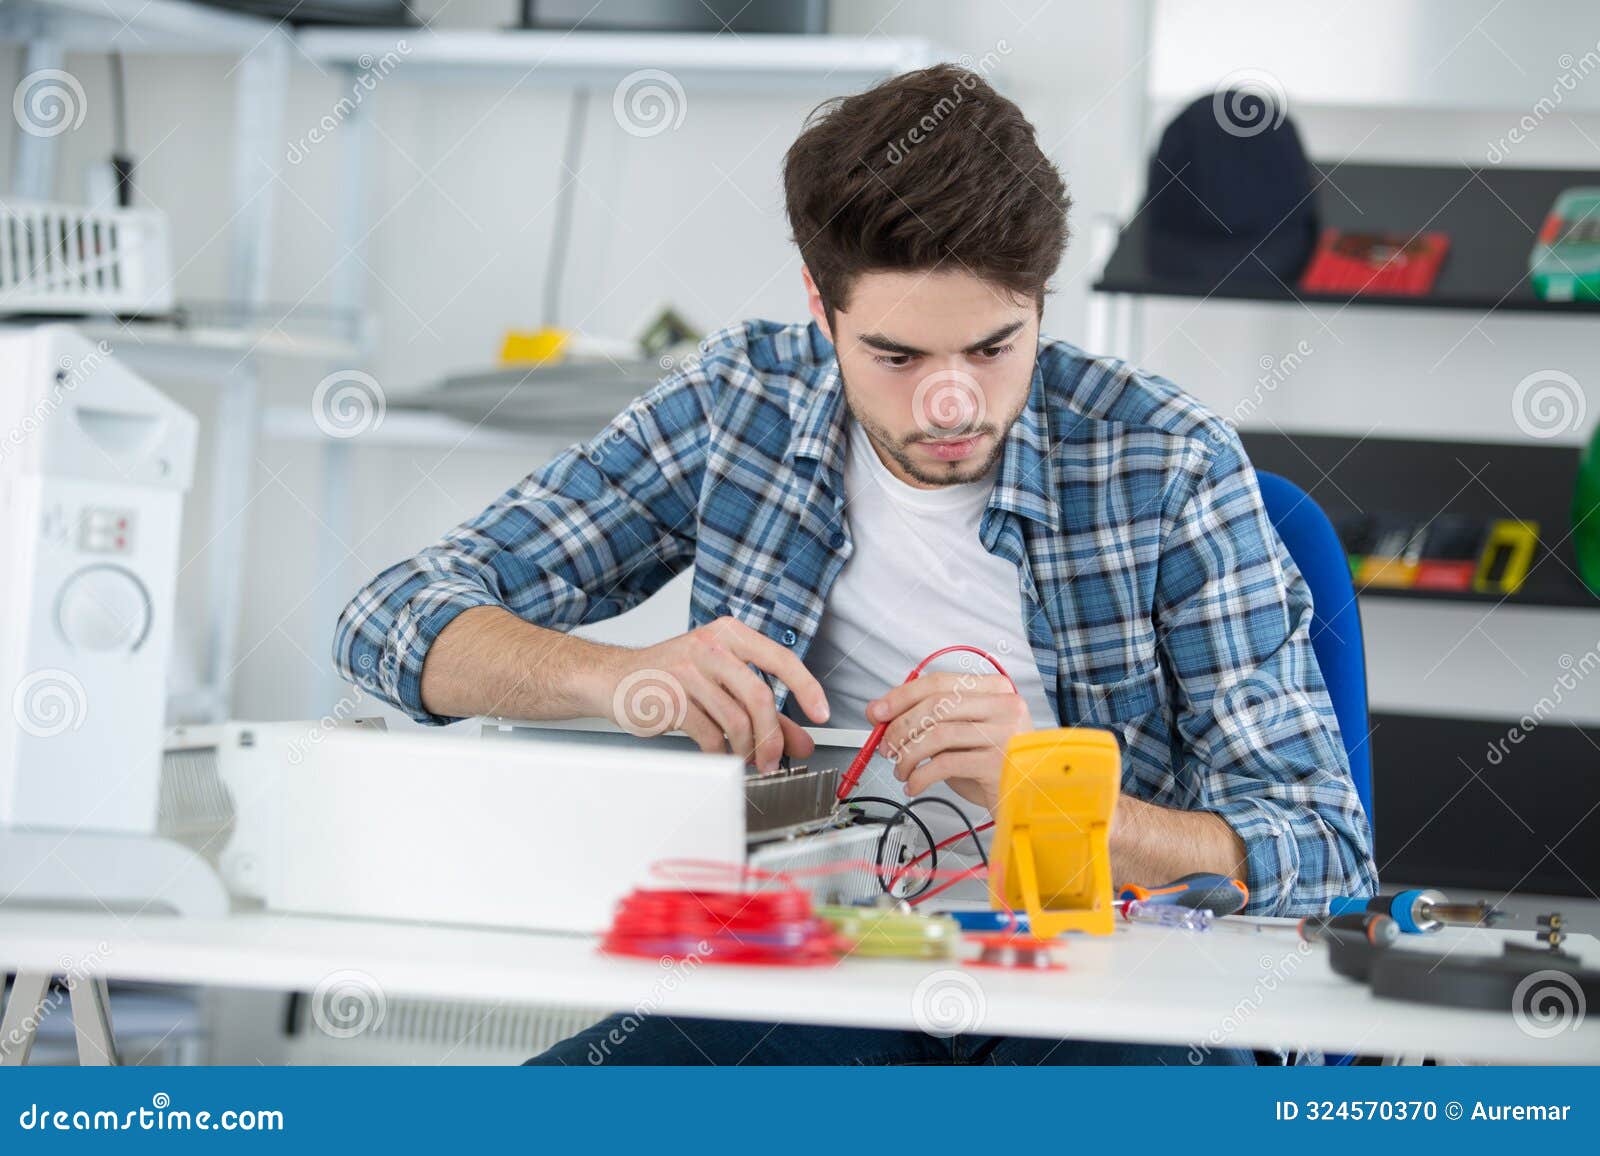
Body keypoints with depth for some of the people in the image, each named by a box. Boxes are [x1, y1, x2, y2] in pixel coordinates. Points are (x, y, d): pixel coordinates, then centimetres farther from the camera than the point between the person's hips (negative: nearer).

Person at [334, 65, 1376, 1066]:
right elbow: (400, 620, 1)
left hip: (1099, 1001, -4)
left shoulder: (1169, 464, -6)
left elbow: (1330, 861, -8)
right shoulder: (739, 403, 1)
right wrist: (621, 677, -22)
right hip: (814, 979, 4)